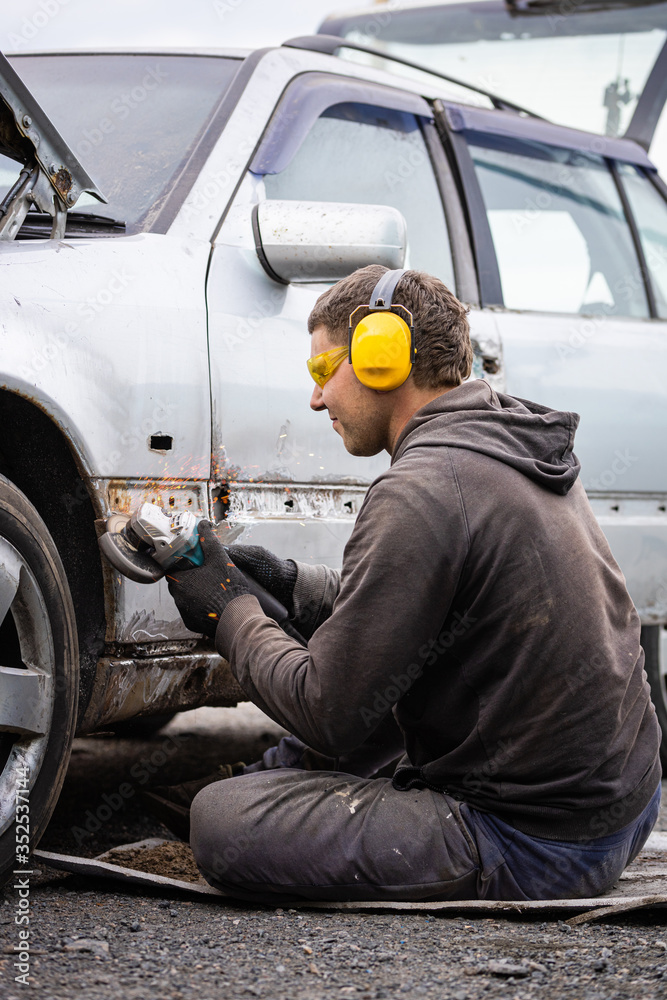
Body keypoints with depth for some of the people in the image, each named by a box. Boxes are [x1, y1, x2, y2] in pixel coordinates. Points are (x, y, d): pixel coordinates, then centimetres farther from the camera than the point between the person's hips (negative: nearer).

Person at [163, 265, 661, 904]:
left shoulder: (421, 493, -22)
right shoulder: (519, 450, 9)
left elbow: (329, 712, -17)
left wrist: (229, 612, -2)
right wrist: (290, 584, 16)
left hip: (533, 843, -10)